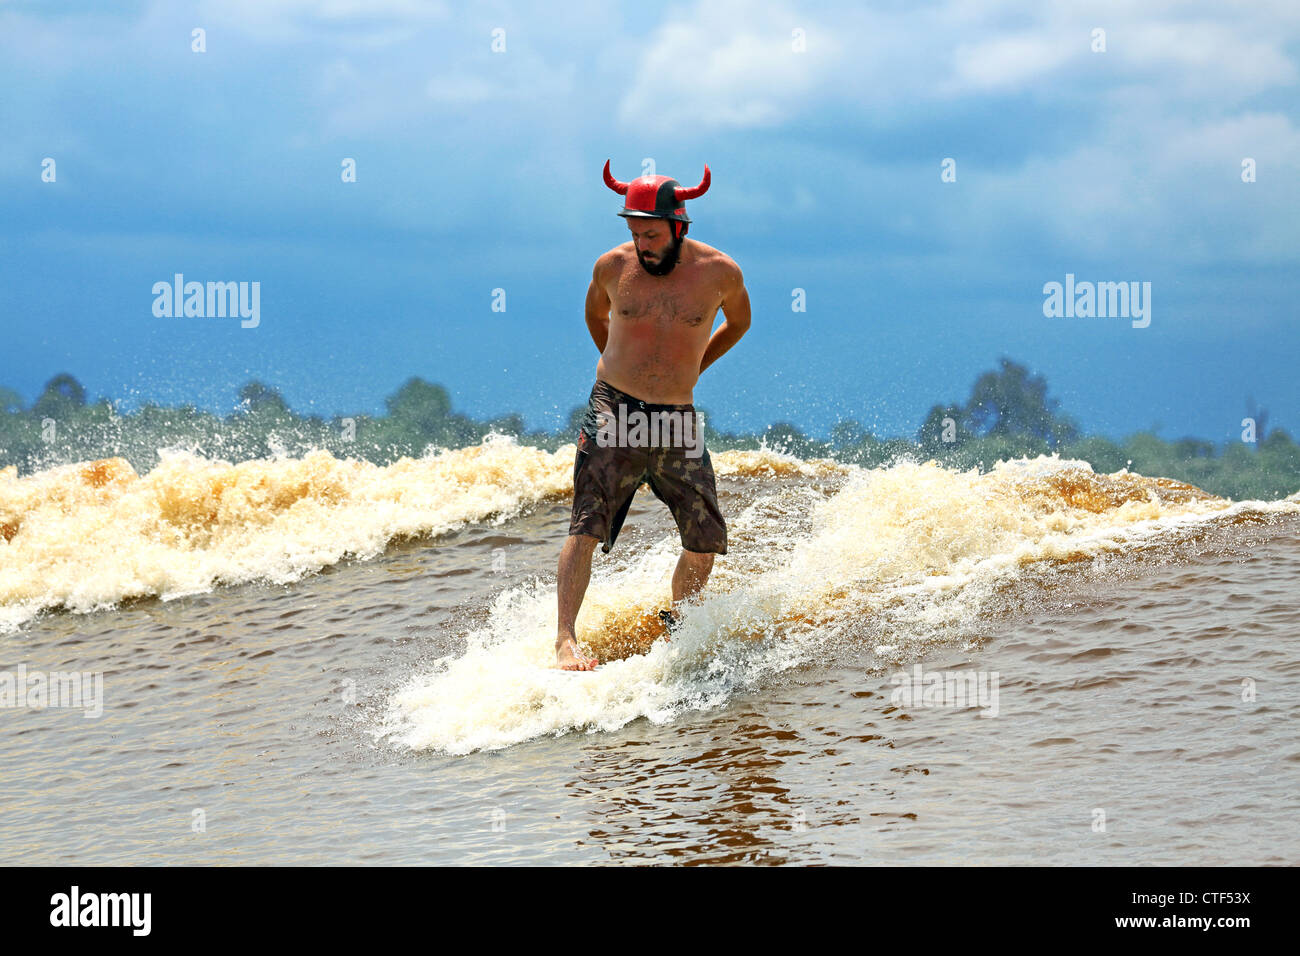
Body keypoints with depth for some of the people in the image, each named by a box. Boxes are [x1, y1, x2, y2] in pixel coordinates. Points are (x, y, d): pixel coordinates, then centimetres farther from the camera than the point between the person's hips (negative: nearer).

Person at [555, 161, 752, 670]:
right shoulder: (613, 267, -4)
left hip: (677, 420, 2)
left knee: (707, 540, 0)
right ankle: (565, 639, -19)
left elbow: (738, 322, 17)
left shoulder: (720, 273, -6)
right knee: (587, 525, -16)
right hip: (614, 412, -2)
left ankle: (674, 625, 25)